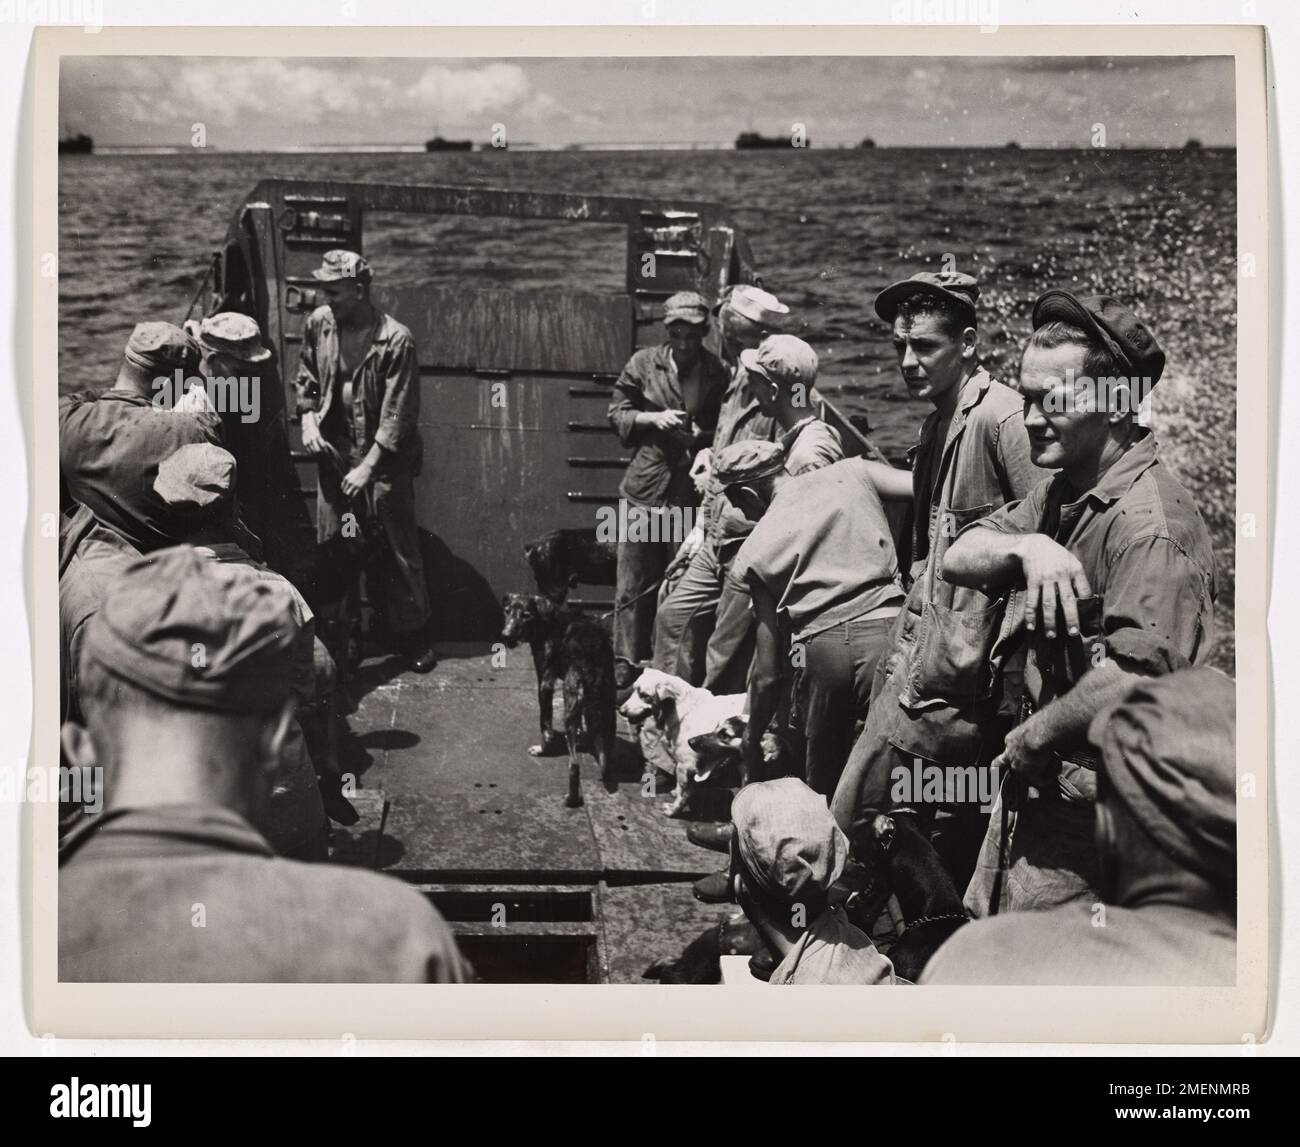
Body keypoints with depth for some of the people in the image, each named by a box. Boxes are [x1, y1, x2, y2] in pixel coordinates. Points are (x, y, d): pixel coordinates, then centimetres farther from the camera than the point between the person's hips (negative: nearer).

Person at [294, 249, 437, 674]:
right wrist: (308, 419, -1)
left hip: (384, 460, -5)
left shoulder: (396, 341, -19)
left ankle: (414, 634, 18)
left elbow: (399, 415, -18)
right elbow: (306, 377, 16)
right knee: (331, 546, 11)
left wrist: (367, 468, -20)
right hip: (334, 452, 5)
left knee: (397, 550, 2)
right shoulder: (319, 323, -2)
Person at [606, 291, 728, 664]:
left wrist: (700, 437, -11)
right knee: (633, 588, 5)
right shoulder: (643, 364, 5)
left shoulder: (720, 373, 0)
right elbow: (616, 415, 10)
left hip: (694, 494, -1)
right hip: (645, 490, 1)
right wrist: (653, 418, -7)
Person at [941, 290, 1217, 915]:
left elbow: (1133, 681, -33)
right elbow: (958, 559, 2)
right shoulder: (1060, 492, 8)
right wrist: (1026, 547, -20)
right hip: (1034, 788, 9)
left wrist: (1029, 740, -18)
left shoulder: (1151, 523, -23)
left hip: (1092, 806, -9)